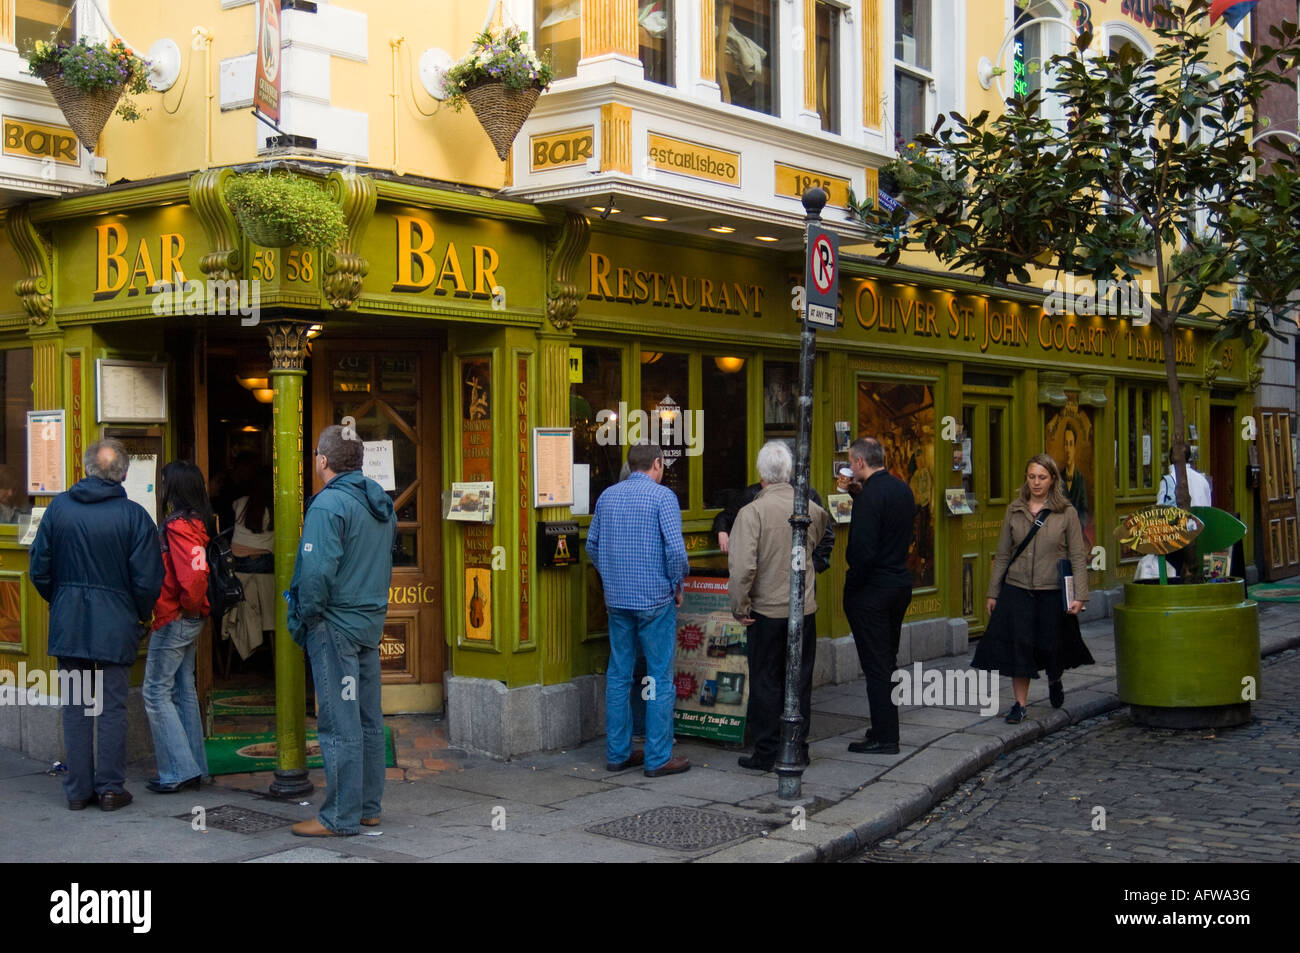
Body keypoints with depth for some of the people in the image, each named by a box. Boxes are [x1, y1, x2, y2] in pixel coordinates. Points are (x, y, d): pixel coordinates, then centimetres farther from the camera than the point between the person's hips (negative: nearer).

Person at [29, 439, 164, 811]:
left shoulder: (58, 507, 0)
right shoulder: (133, 515, -9)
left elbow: (39, 570, 5)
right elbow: (147, 579, -9)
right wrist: (141, 615, 8)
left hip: (68, 624, 3)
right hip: (115, 625, -2)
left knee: (75, 707, 9)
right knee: (112, 707, 5)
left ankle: (78, 790, 14)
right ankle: (110, 788, 8)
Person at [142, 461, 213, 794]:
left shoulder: (178, 526, -19)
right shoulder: (199, 523, 9)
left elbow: (193, 575, -28)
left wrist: (190, 605, -12)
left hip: (173, 620, -9)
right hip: (190, 620, 9)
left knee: (156, 692, -2)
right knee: (184, 690, 15)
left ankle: (178, 772, -1)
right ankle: (194, 768, 21)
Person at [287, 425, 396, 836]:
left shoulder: (329, 504, -16)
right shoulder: (381, 503, 11)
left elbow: (318, 570, -23)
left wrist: (305, 616, -11)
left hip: (336, 623, -9)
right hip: (372, 620, 9)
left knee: (340, 724, -3)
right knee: (369, 720, 13)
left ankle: (340, 817, 2)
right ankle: (369, 806, 21)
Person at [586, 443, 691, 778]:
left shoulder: (607, 496, 8)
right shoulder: (662, 496, -10)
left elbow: (592, 545, 14)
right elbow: (675, 549, -18)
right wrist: (677, 584, -3)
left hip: (617, 599, 6)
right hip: (655, 599, -6)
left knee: (618, 675, 12)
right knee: (660, 678, 1)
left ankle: (617, 752, 17)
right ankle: (658, 757, 4)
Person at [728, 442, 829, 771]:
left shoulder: (752, 511, -15)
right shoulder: (811, 508, 0)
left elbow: (742, 566, -21)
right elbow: (823, 528, 25)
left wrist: (740, 607, -10)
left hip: (767, 609, -4)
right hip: (804, 608, 4)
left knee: (766, 682, 5)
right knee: (800, 679, 12)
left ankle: (765, 753, 10)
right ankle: (798, 748, 19)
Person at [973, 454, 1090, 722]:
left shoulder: (1067, 513, -1)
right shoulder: (1014, 511, 6)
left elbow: (1078, 556, -2)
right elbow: (1002, 555, 9)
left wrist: (1079, 595, -10)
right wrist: (993, 592, 7)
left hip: (1052, 592, -1)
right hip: (1016, 590, 1)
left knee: (1050, 646, 6)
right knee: (1019, 645, -4)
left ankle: (1054, 680, 41)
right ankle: (1020, 704, 7)